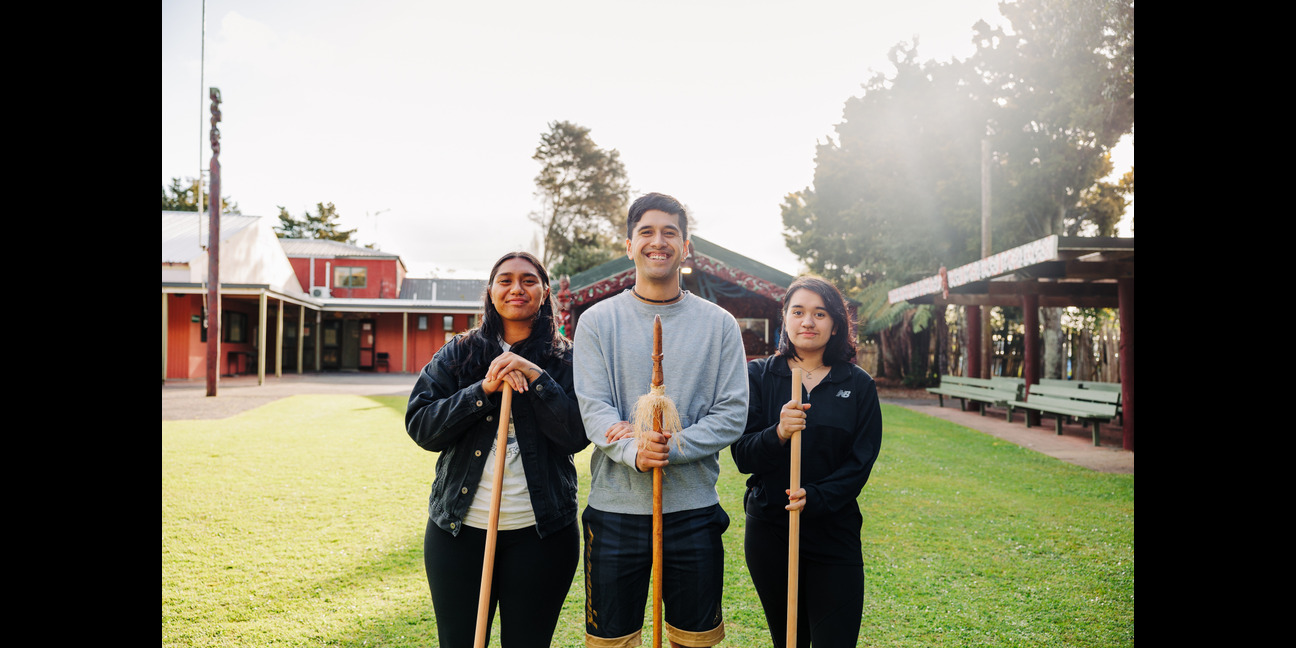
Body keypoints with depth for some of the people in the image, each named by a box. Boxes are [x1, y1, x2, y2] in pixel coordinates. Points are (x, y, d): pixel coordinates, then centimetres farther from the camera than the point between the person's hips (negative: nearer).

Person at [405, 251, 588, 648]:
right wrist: (484, 390, -14)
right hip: (460, 528, 1)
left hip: (540, 533, -1)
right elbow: (420, 427, -3)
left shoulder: (566, 360, 3)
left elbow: (577, 436, -9)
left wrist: (535, 376, -16)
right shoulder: (458, 354, 6)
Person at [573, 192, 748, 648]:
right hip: (615, 508, 0)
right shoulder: (597, 322, 2)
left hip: (694, 508, 1)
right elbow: (593, 409, -6)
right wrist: (634, 451, -25)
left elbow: (732, 413, -3)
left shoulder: (719, 324, 4)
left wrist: (672, 448, -17)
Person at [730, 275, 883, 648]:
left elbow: (860, 463, -1)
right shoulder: (759, 376, 2)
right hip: (769, 530, 1)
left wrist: (815, 497, -17)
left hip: (834, 532, 0)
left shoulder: (859, 386, 2)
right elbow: (742, 456, -3)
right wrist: (777, 434, -23)